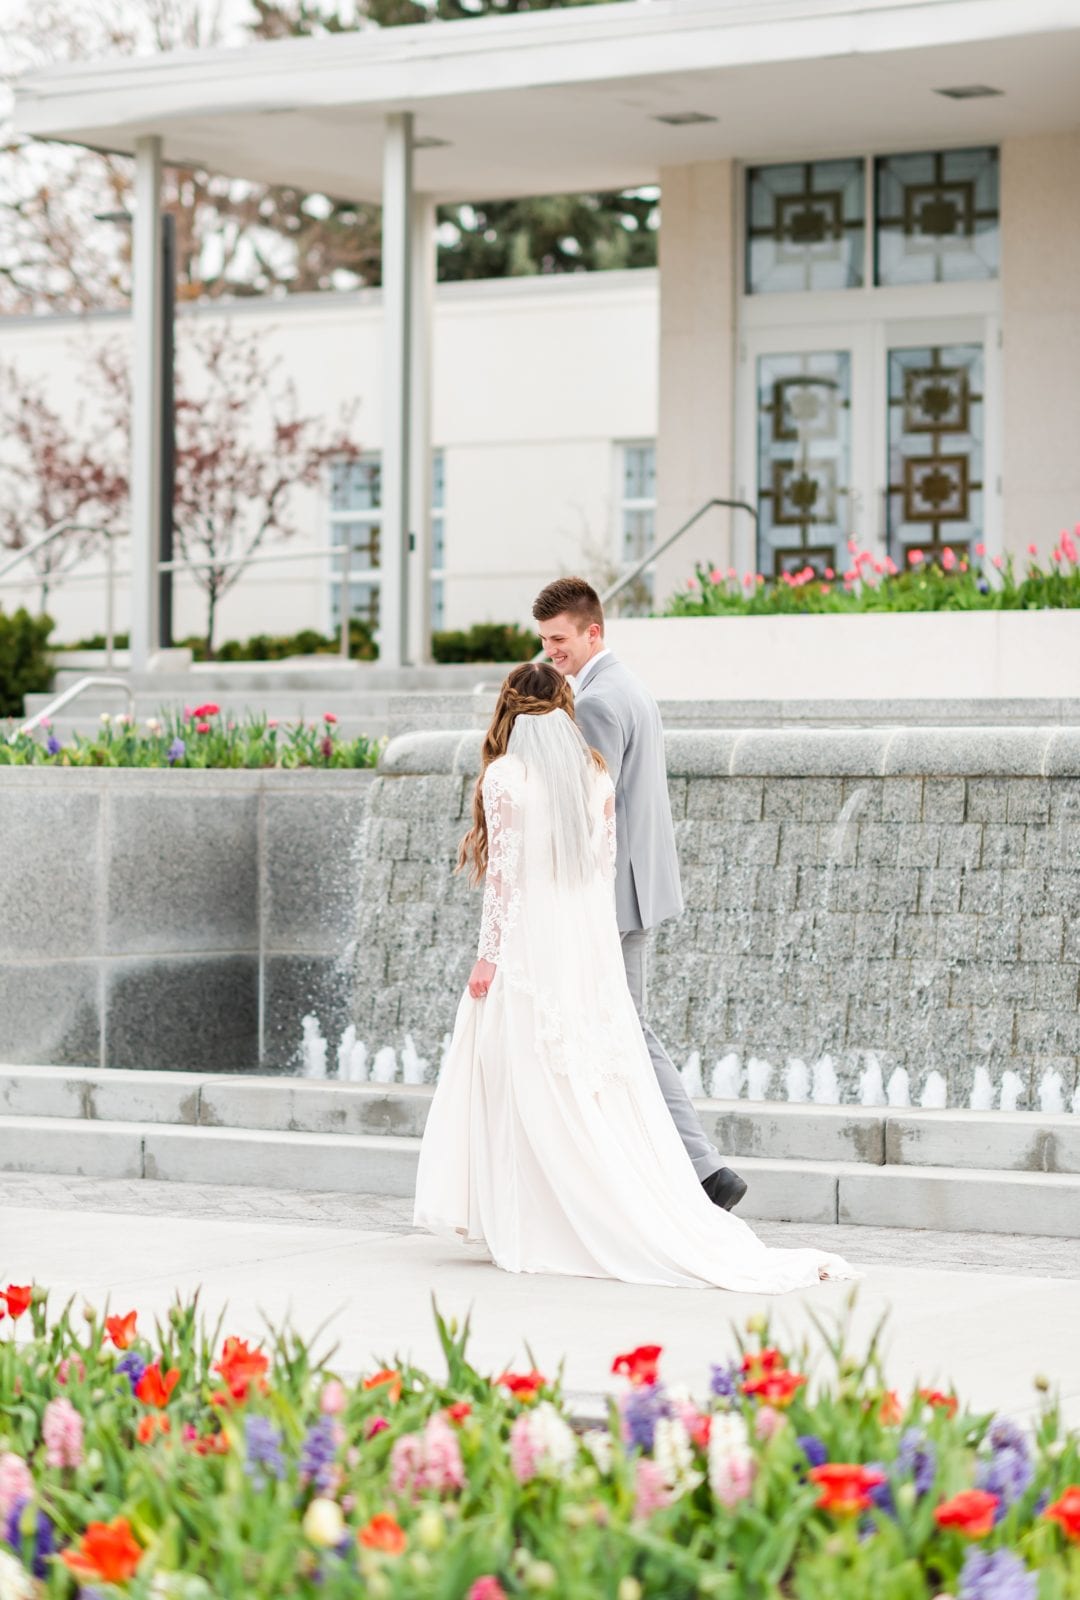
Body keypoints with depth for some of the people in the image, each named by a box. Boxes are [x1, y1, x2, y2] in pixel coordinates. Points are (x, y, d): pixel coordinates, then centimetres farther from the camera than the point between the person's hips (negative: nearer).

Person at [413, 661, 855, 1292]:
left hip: (529, 950, -5)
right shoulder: (596, 775, 8)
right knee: (607, 1094, 6)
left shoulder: (506, 775, -7)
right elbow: (606, 867, 10)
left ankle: (535, 1228, 2)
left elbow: (503, 874, -10)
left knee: (535, 1095, 1)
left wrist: (489, 955, -6)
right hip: (591, 949, 5)